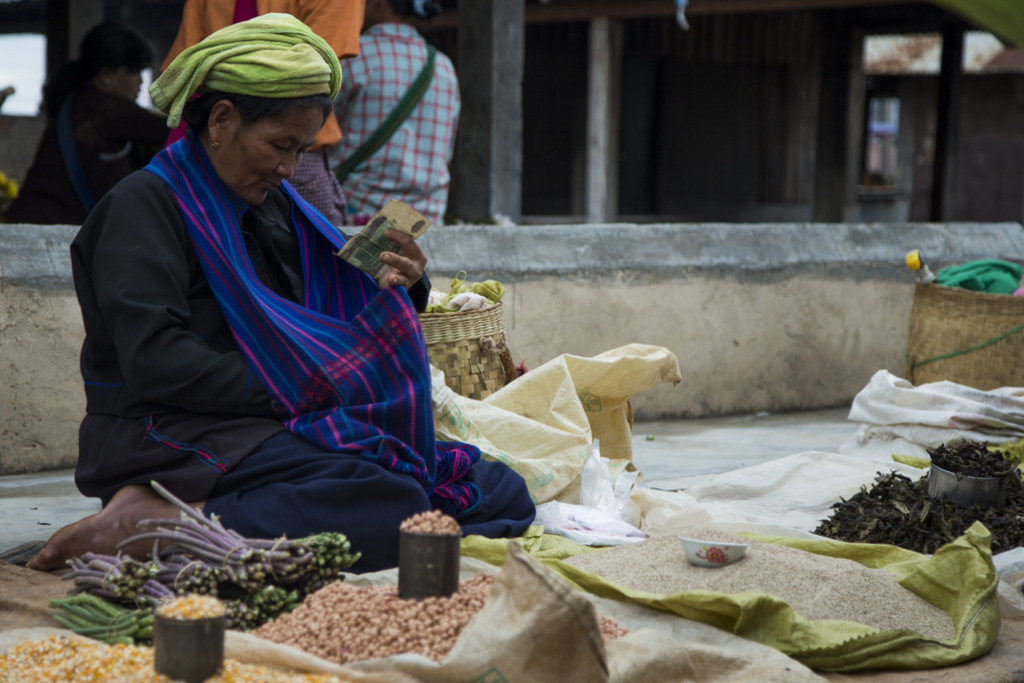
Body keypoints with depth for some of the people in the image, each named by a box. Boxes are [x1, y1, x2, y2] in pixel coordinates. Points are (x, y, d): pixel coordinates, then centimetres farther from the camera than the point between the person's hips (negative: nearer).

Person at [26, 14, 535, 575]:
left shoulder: (276, 203, 20)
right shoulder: (146, 203, -4)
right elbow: (154, 360, -16)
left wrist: (399, 289, 1)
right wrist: (292, 394, -17)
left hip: (289, 431, 9)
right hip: (178, 438, -9)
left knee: (505, 493, -7)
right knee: (391, 506, -32)